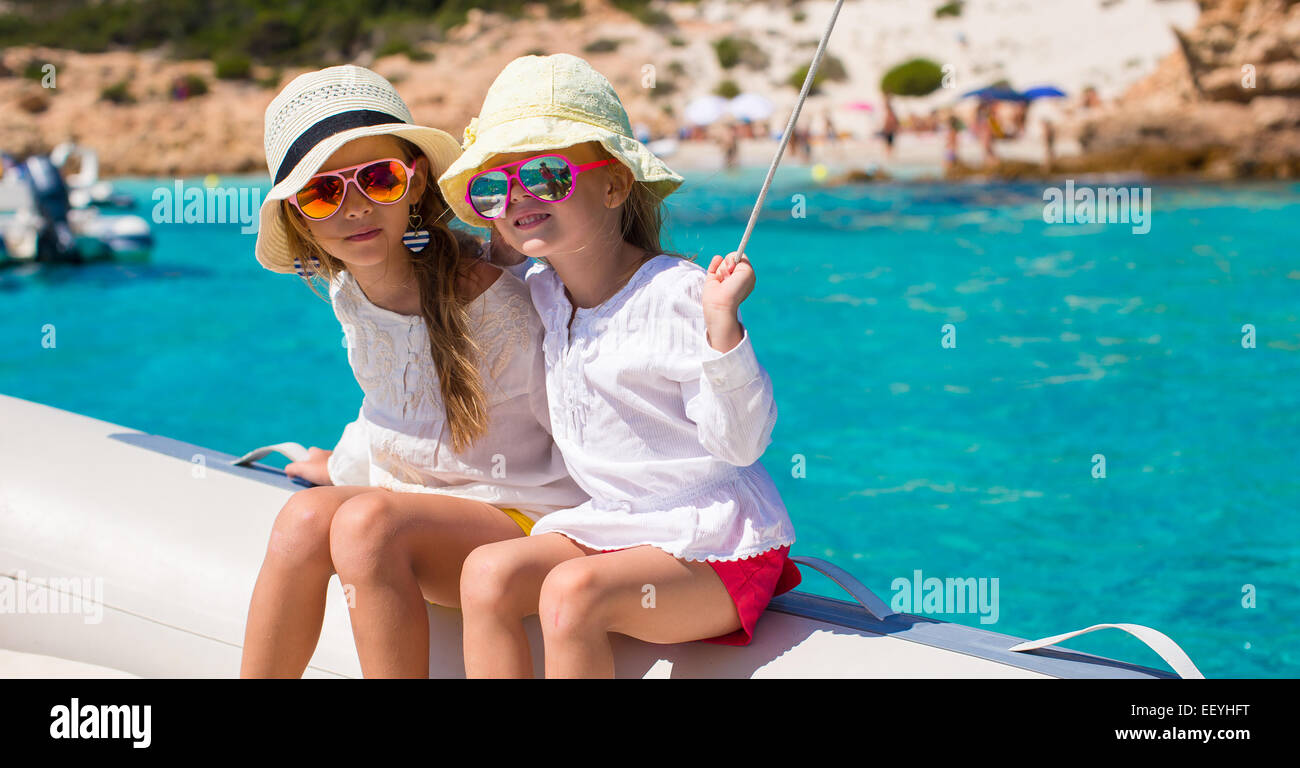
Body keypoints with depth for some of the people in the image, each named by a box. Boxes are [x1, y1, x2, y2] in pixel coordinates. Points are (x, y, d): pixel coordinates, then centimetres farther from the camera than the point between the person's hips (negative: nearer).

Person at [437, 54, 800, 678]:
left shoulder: (677, 292, -17)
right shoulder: (538, 291, 6)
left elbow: (740, 442, -20)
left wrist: (722, 323, -32)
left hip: (714, 541, -7)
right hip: (612, 523, 7)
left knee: (572, 592, -30)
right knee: (488, 572, -16)